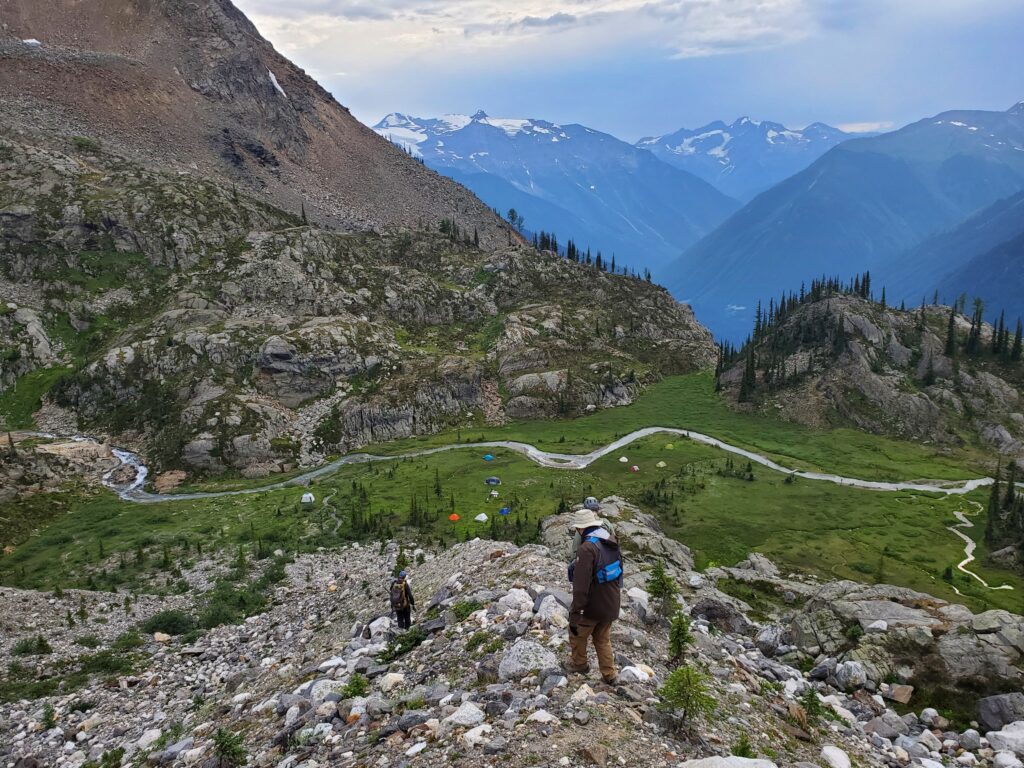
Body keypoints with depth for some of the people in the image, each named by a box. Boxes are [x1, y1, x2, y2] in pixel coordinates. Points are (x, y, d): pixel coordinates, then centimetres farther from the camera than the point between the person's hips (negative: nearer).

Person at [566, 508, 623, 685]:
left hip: (593, 607, -7)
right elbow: (619, 571, 17)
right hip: (611, 604, 7)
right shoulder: (612, 542, 0)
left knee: (577, 633, 19)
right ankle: (609, 674, 27)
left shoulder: (587, 548, -26)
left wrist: (574, 615, -25)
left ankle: (580, 663, 38)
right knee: (603, 639, 23)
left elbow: (581, 586, -28)